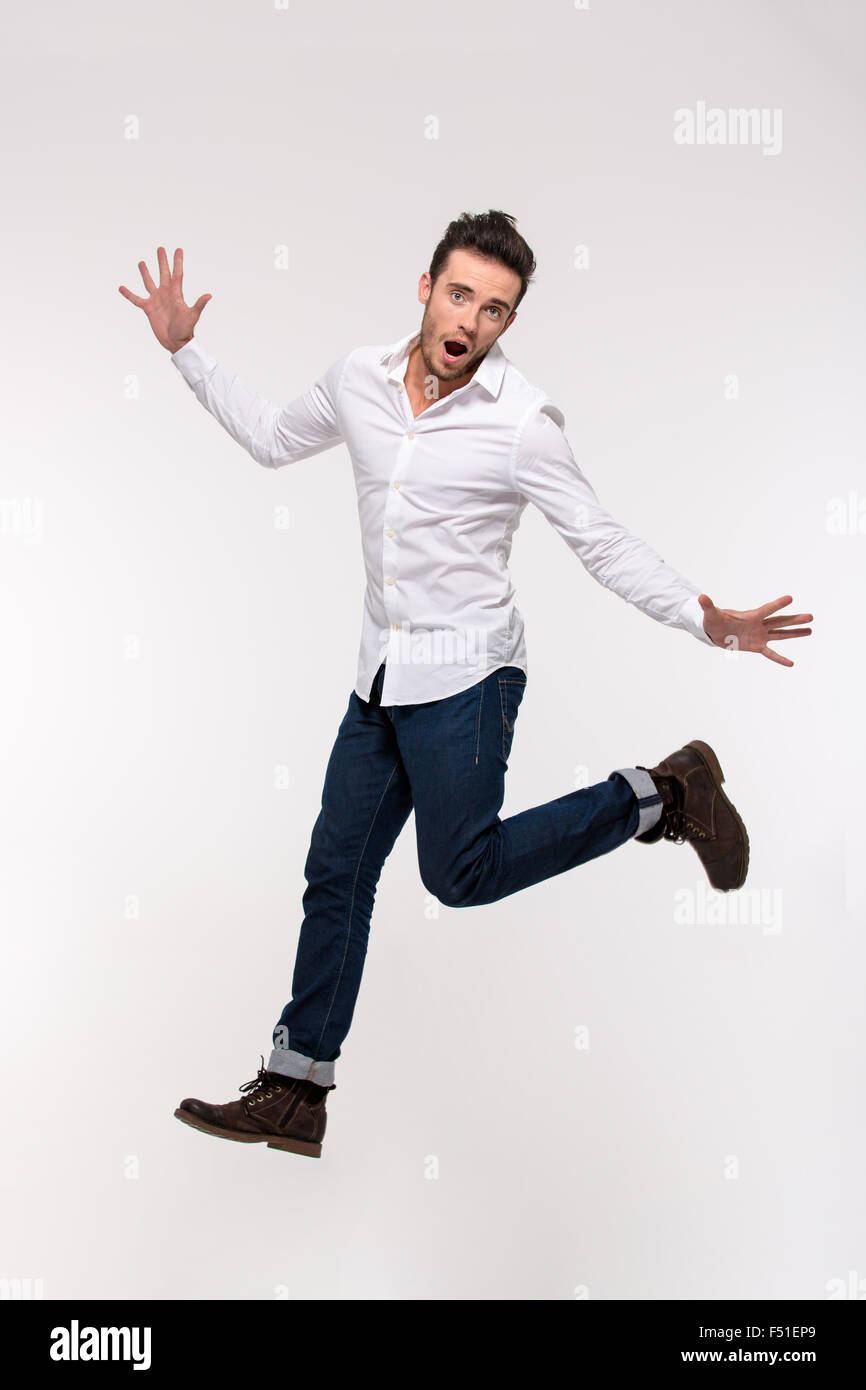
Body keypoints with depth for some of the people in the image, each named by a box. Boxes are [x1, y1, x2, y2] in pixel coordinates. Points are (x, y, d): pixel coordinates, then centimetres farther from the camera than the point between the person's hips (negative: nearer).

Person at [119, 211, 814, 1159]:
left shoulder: (522, 421, -14)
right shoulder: (360, 377, 2)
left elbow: (603, 544, -10)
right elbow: (272, 440, 20)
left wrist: (704, 620, -22)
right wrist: (184, 349, 18)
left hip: (464, 676, -6)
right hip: (381, 679, 6)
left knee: (461, 875, -1)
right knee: (337, 873, 8)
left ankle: (661, 798, 15)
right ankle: (293, 1094, 20)